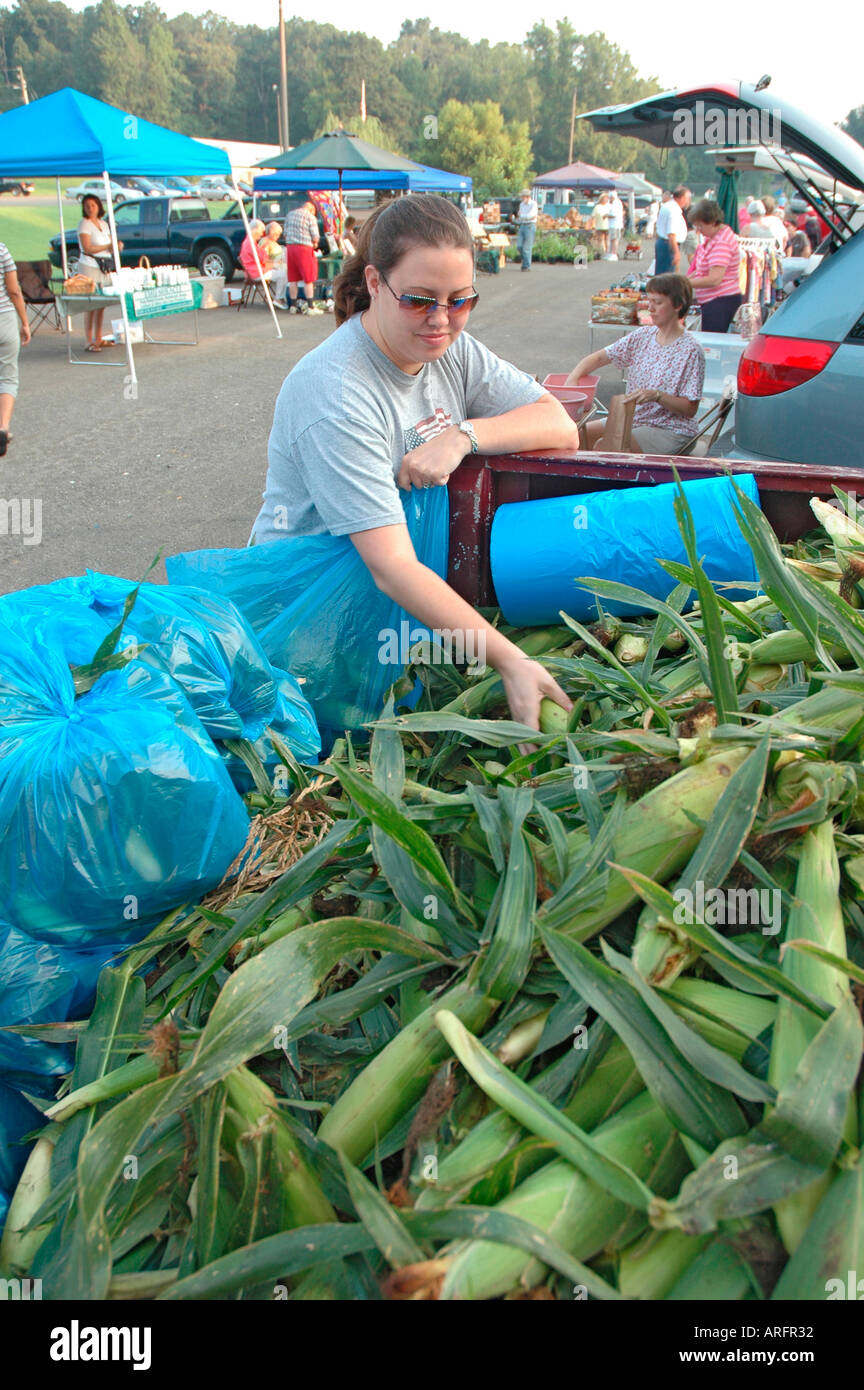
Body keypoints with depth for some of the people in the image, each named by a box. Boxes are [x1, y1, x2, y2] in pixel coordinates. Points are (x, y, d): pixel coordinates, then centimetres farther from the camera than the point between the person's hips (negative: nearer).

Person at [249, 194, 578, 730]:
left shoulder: (450, 347, -1)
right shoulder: (334, 394, -25)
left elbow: (562, 427, -4)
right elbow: (391, 566, -32)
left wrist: (463, 436, -23)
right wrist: (510, 660, -39)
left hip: (424, 581, 7)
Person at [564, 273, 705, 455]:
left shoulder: (690, 351, -13)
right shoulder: (643, 336, 5)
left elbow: (690, 409, -14)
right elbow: (599, 358, 5)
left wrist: (657, 396, -28)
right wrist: (572, 379, -13)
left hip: (670, 430, -7)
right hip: (633, 418, 7)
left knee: (603, 447, -25)